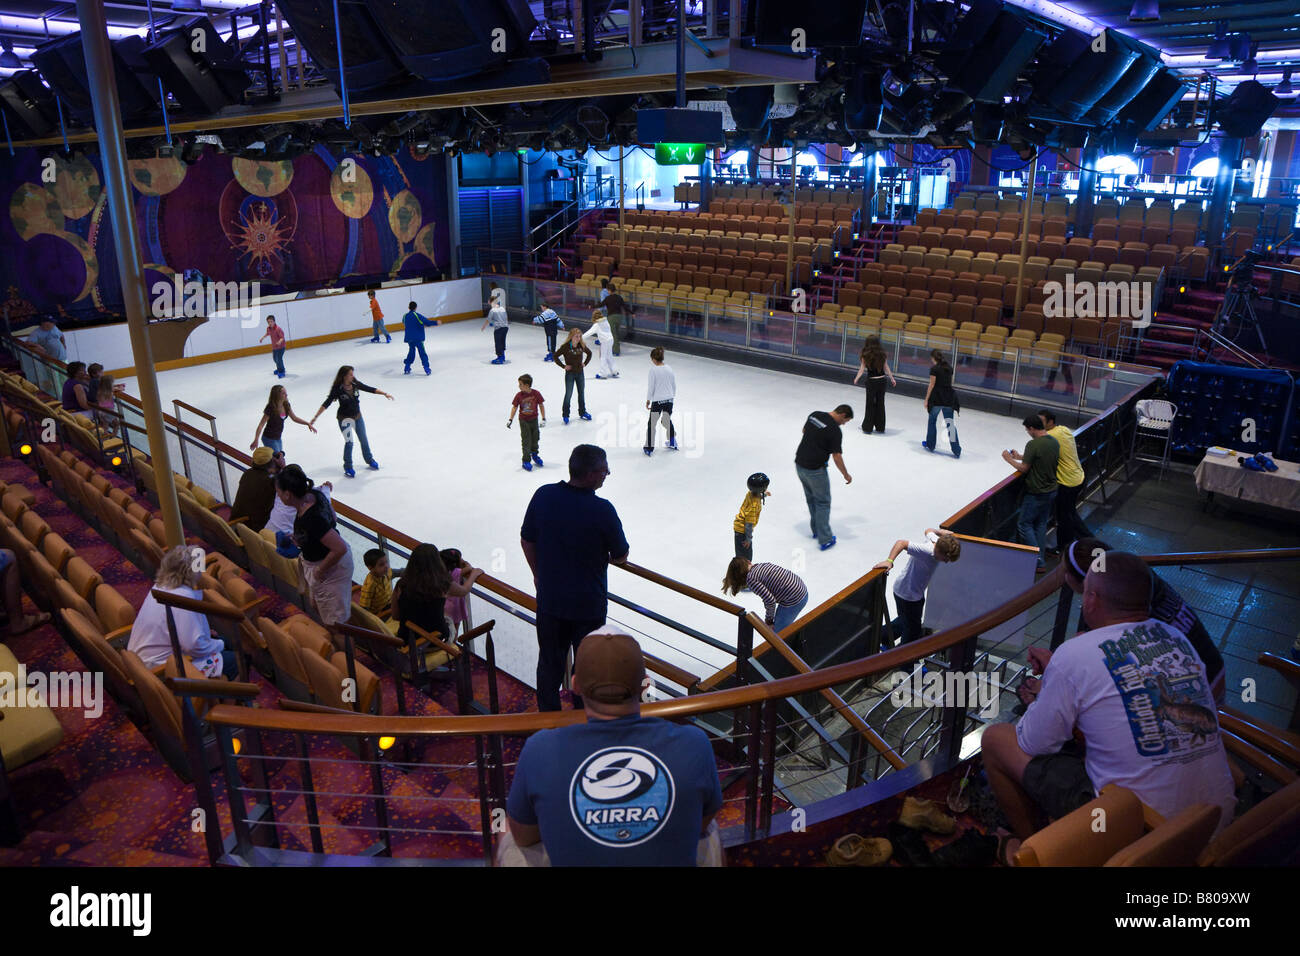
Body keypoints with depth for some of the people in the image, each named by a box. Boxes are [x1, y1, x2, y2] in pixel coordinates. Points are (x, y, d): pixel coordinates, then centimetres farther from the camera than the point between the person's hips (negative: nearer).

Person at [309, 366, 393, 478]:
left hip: (358, 416, 5)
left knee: (363, 440, 19)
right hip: (345, 419, -5)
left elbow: (370, 389, 2)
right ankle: (347, 467, 6)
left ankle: (369, 460, 42)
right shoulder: (337, 389, -22)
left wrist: (385, 393, 0)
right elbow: (326, 404, -23)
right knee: (349, 442, -12)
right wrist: (315, 417, -29)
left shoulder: (356, 384, -10)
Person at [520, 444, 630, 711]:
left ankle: (547, 714, 37)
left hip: (549, 598, 4)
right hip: (588, 603, -4)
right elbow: (621, 557, -11)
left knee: (550, 660, 21)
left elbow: (526, 542, 0)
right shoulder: (602, 510, -23)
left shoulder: (543, 495, -11)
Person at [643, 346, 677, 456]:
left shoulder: (653, 370, -13)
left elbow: (651, 386, -10)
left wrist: (648, 400, 2)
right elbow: (674, 386, 9)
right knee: (667, 421, 26)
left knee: (651, 424, 7)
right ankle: (672, 442, 35)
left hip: (657, 401, -5)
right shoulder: (669, 369, 1)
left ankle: (649, 448, 12)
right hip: (669, 400, 5)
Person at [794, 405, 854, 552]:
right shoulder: (835, 431, -18)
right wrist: (846, 475, -3)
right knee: (823, 503, 6)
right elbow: (837, 456, -15)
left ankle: (816, 530, 36)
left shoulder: (814, 415, 3)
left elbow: (804, 430, 21)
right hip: (815, 469, -7)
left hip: (799, 464, 7)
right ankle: (825, 539, 9)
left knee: (811, 499, 22)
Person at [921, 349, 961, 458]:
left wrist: (926, 399, -3)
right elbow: (950, 382, 11)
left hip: (937, 397, -5)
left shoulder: (934, 369, -9)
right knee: (950, 423, 5)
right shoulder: (949, 368, 8)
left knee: (932, 421, 15)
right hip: (949, 398, 5)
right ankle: (956, 451, 1)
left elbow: (932, 385, -9)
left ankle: (930, 445, 25)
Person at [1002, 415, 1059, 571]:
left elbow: (1024, 469, -16)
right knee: (1041, 524, 18)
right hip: (1051, 491, 8)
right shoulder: (1054, 442, 4)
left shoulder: (1033, 444, -22)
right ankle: (1040, 559, 24)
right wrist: (1020, 457, 17)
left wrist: (1009, 459, -1)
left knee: (1024, 524, 4)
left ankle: (1038, 561, 3)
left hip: (1036, 493, -8)